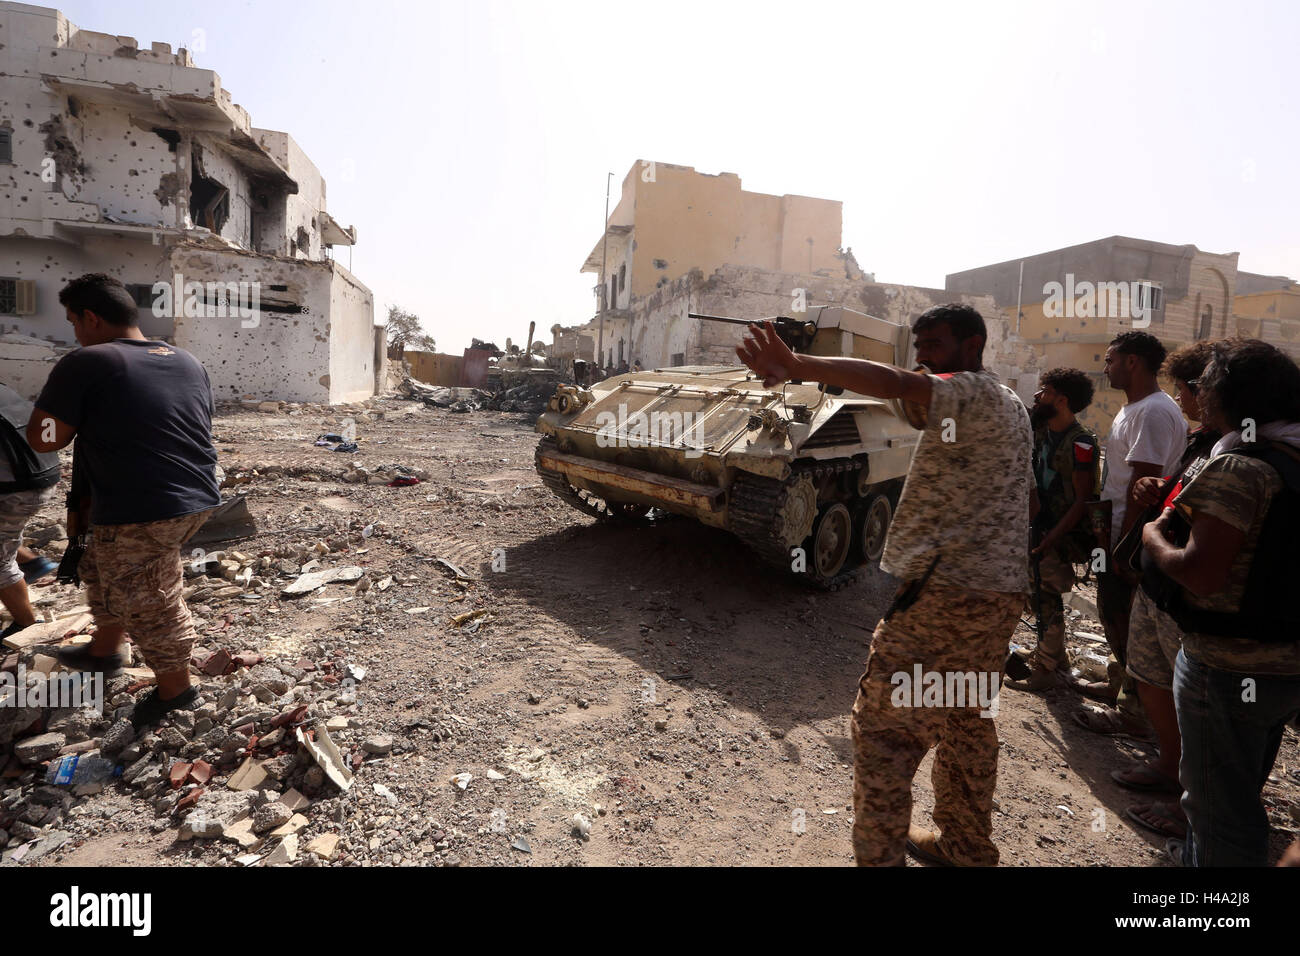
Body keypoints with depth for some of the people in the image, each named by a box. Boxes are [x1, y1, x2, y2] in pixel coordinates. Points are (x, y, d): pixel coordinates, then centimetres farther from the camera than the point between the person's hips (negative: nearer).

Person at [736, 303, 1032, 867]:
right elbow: (1026, 497, 22)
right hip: (1002, 592, 10)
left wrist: (797, 367, -43)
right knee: (966, 720, 20)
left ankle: (878, 856, 5)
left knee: (882, 725, -2)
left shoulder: (974, 393, -12)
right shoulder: (1012, 407, 18)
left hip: (946, 592, -10)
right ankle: (965, 847, 35)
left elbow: (894, 384, -32)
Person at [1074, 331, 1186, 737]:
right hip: (1117, 534, 11)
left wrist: (1125, 544, -25)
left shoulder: (1153, 411, -19)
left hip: (1131, 538, -11)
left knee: (1125, 623, -1)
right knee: (1113, 615, 21)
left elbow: (1144, 482, -24)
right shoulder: (1133, 408, 14)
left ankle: (1134, 712, 11)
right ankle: (1118, 685, 37)